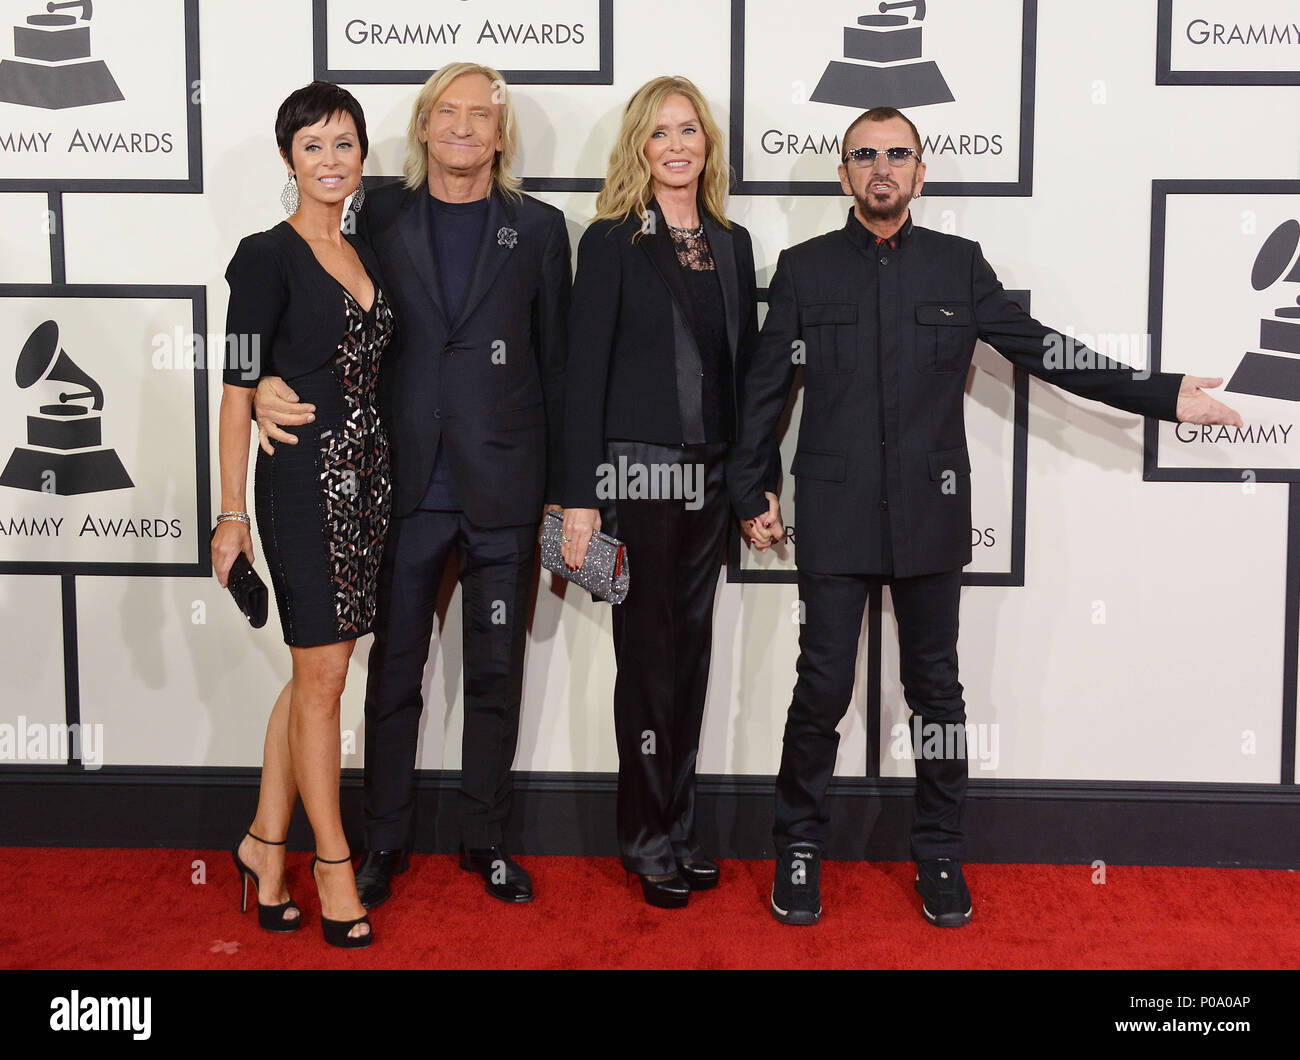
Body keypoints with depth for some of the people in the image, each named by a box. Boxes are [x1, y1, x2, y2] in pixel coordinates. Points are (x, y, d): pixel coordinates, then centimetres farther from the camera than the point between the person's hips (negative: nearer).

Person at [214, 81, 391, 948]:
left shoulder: (367, 255, 13)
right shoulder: (268, 257, -6)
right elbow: (240, 389, -9)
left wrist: (379, 477, 13)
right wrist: (234, 513, -12)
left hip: (367, 478, 6)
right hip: (303, 479, -6)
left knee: (316, 673, 11)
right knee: (323, 676, 0)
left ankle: (266, 842, 24)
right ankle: (332, 862, 13)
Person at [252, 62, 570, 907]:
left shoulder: (539, 229, 5)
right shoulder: (379, 220, 5)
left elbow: (557, 364, 5)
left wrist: (562, 491, 2)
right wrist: (271, 384, -15)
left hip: (503, 488, 0)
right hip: (405, 485, 0)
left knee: (496, 672, 9)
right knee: (394, 670, 9)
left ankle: (486, 838, 24)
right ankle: (385, 841, 23)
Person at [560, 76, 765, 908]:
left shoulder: (732, 244, 12)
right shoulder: (612, 241, -3)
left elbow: (746, 364, 14)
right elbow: (586, 371, -7)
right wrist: (580, 497, -12)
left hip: (711, 476, 5)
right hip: (637, 470, -5)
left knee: (691, 651, 11)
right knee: (649, 655, 2)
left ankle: (680, 830, 22)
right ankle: (650, 841, 16)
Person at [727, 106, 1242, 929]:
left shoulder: (959, 265, 7)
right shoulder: (804, 269, 5)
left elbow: (1043, 350, 6)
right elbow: (766, 389, 7)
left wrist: (1162, 396, 1)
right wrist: (751, 493, 5)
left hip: (930, 516, 1)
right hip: (835, 515, -1)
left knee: (936, 687, 8)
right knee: (823, 685, -1)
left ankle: (940, 854, 22)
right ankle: (800, 846, 17)